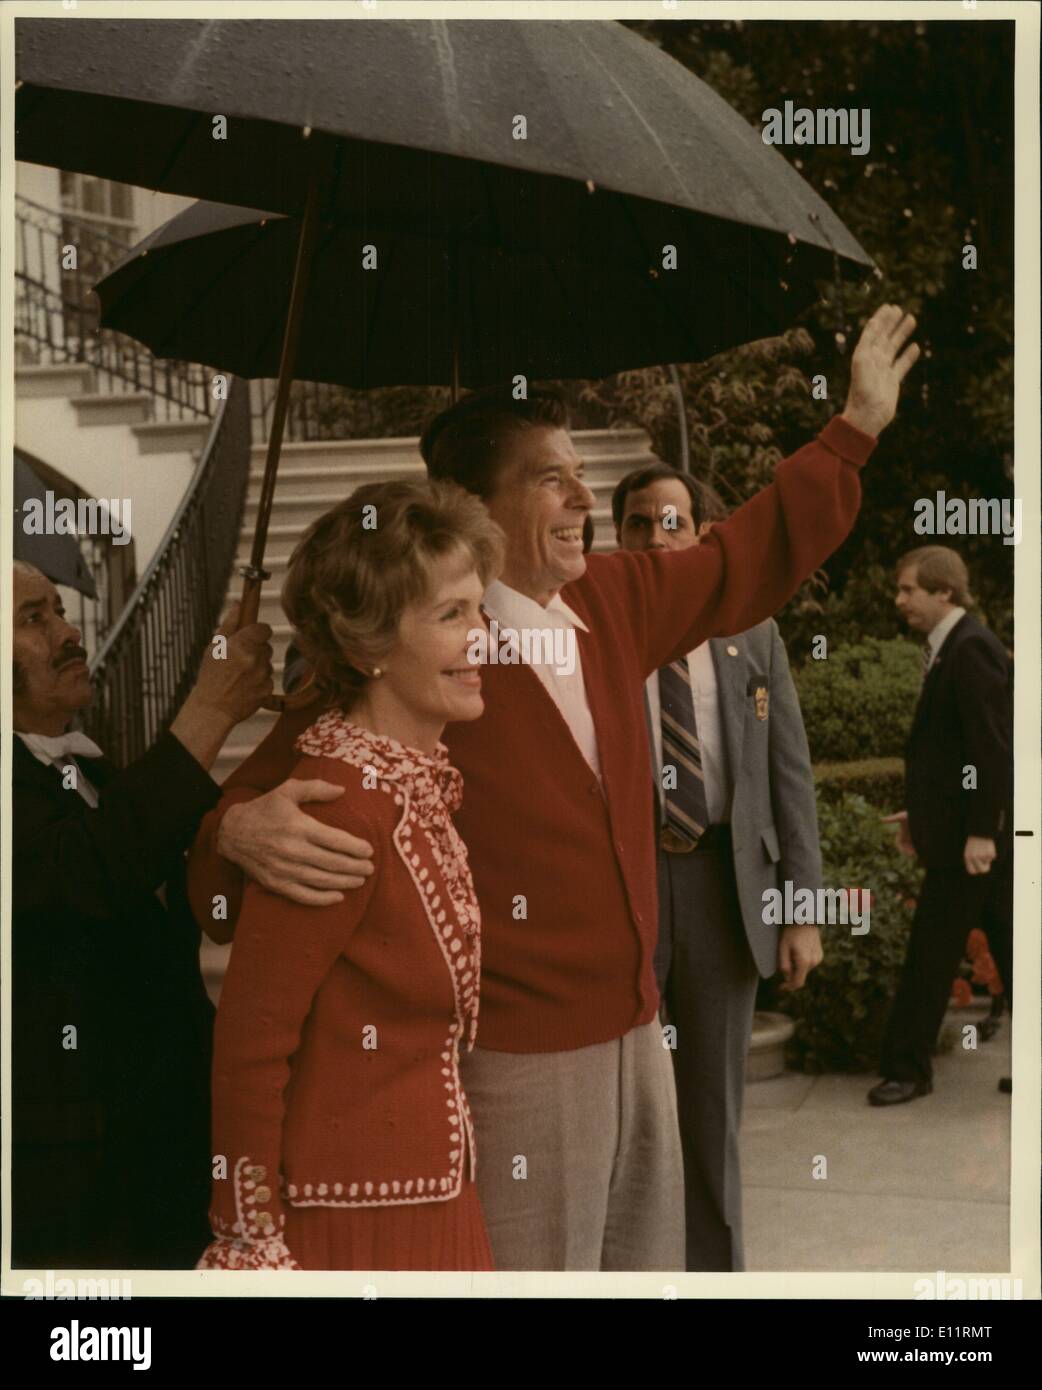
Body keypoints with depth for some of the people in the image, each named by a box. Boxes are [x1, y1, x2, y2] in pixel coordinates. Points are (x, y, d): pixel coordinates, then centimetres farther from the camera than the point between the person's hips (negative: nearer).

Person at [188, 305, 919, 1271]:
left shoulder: (613, 602, 5)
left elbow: (749, 559, 20)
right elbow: (278, 789, -16)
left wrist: (857, 426, 23)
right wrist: (244, 827, -40)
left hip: (636, 1033, 8)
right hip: (516, 1056, -8)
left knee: (649, 1262, 20)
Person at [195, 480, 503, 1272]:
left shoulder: (426, 782, 2)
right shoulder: (343, 811, -23)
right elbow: (249, 1043, -19)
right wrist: (256, 1246, -14)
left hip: (436, 1199, 8)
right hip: (354, 1219, -8)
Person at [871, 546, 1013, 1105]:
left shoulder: (971, 649, -16)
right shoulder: (951, 647, 14)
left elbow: (992, 748, -21)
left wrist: (980, 832, -22)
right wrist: (923, 812, 17)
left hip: (968, 835, -10)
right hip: (969, 829, 10)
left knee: (930, 954, -2)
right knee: (1010, 951, 13)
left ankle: (907, 1068, 8)